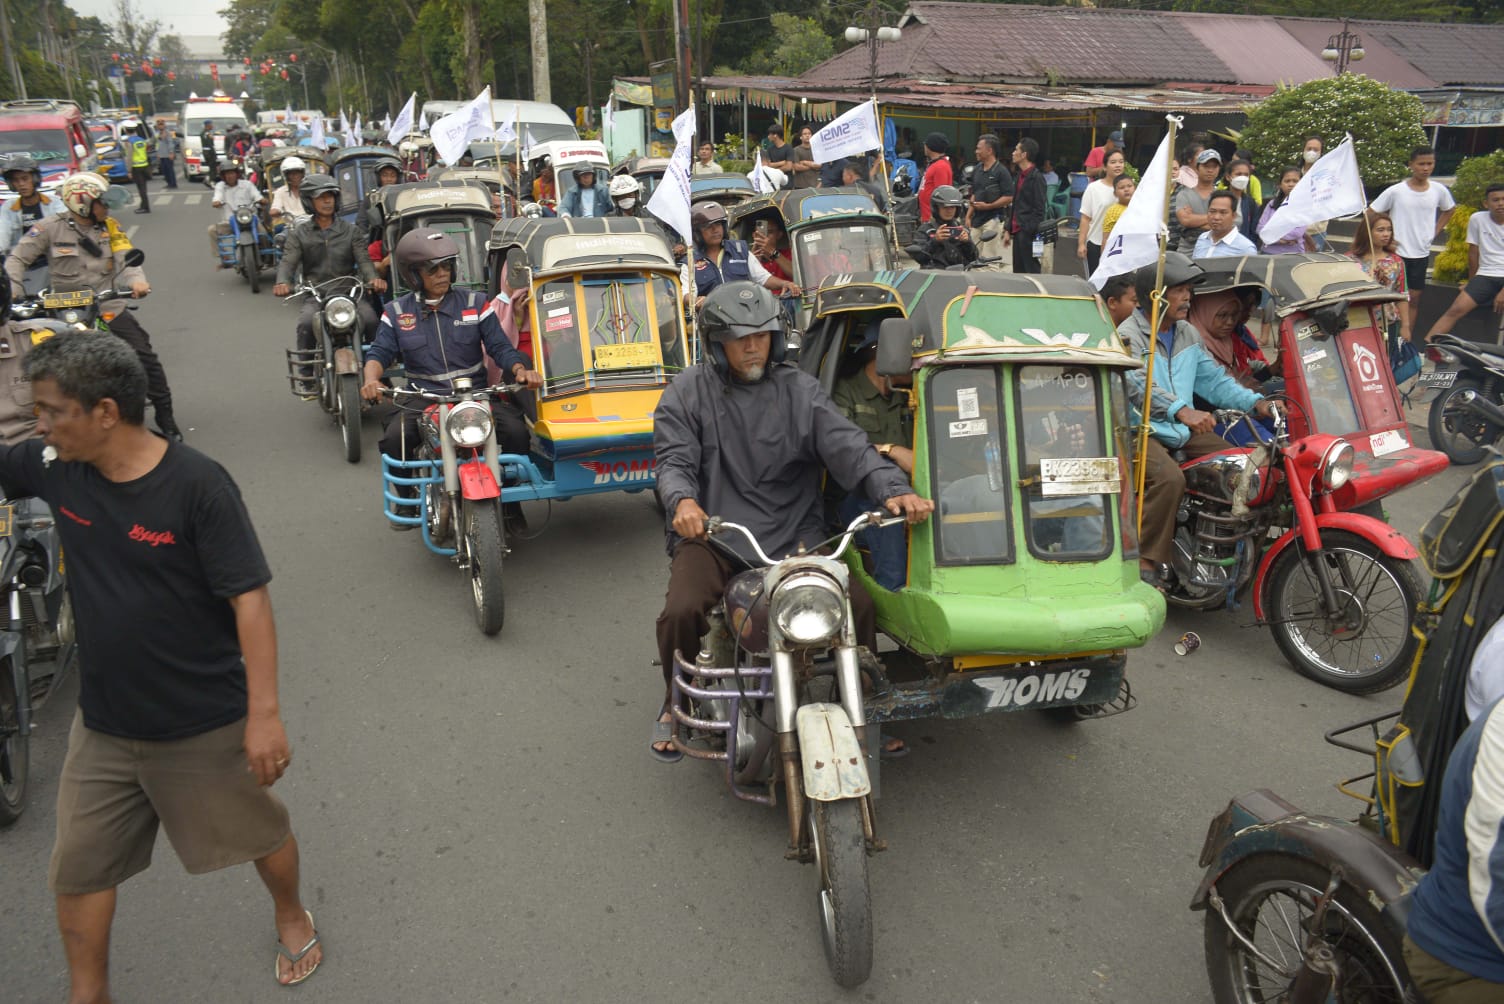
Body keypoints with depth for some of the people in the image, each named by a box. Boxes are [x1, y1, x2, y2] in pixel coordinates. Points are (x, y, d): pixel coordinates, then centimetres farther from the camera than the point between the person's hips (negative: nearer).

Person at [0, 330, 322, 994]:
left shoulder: (196, 485, -22)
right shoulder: (53, 468, -5)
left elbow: (249, 597, -22)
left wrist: (264, 713, -23)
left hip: (207, 725, -5)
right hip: (103, 726, 5)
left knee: (260, 836, 18)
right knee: (77, 870, 13)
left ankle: (291, 915, 47)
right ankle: (88, 994, 35)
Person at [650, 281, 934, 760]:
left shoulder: (800, 390, 9)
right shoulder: (686, 393, 7)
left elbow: (846, 446, -3)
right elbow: (674, 459, -4)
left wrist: (892, 488, -21)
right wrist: (682, 500, -28)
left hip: (794, 534, 2)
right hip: (712, 533, -1)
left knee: (858, 604, -17)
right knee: (681, 611, -26)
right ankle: (678, 702, 6)